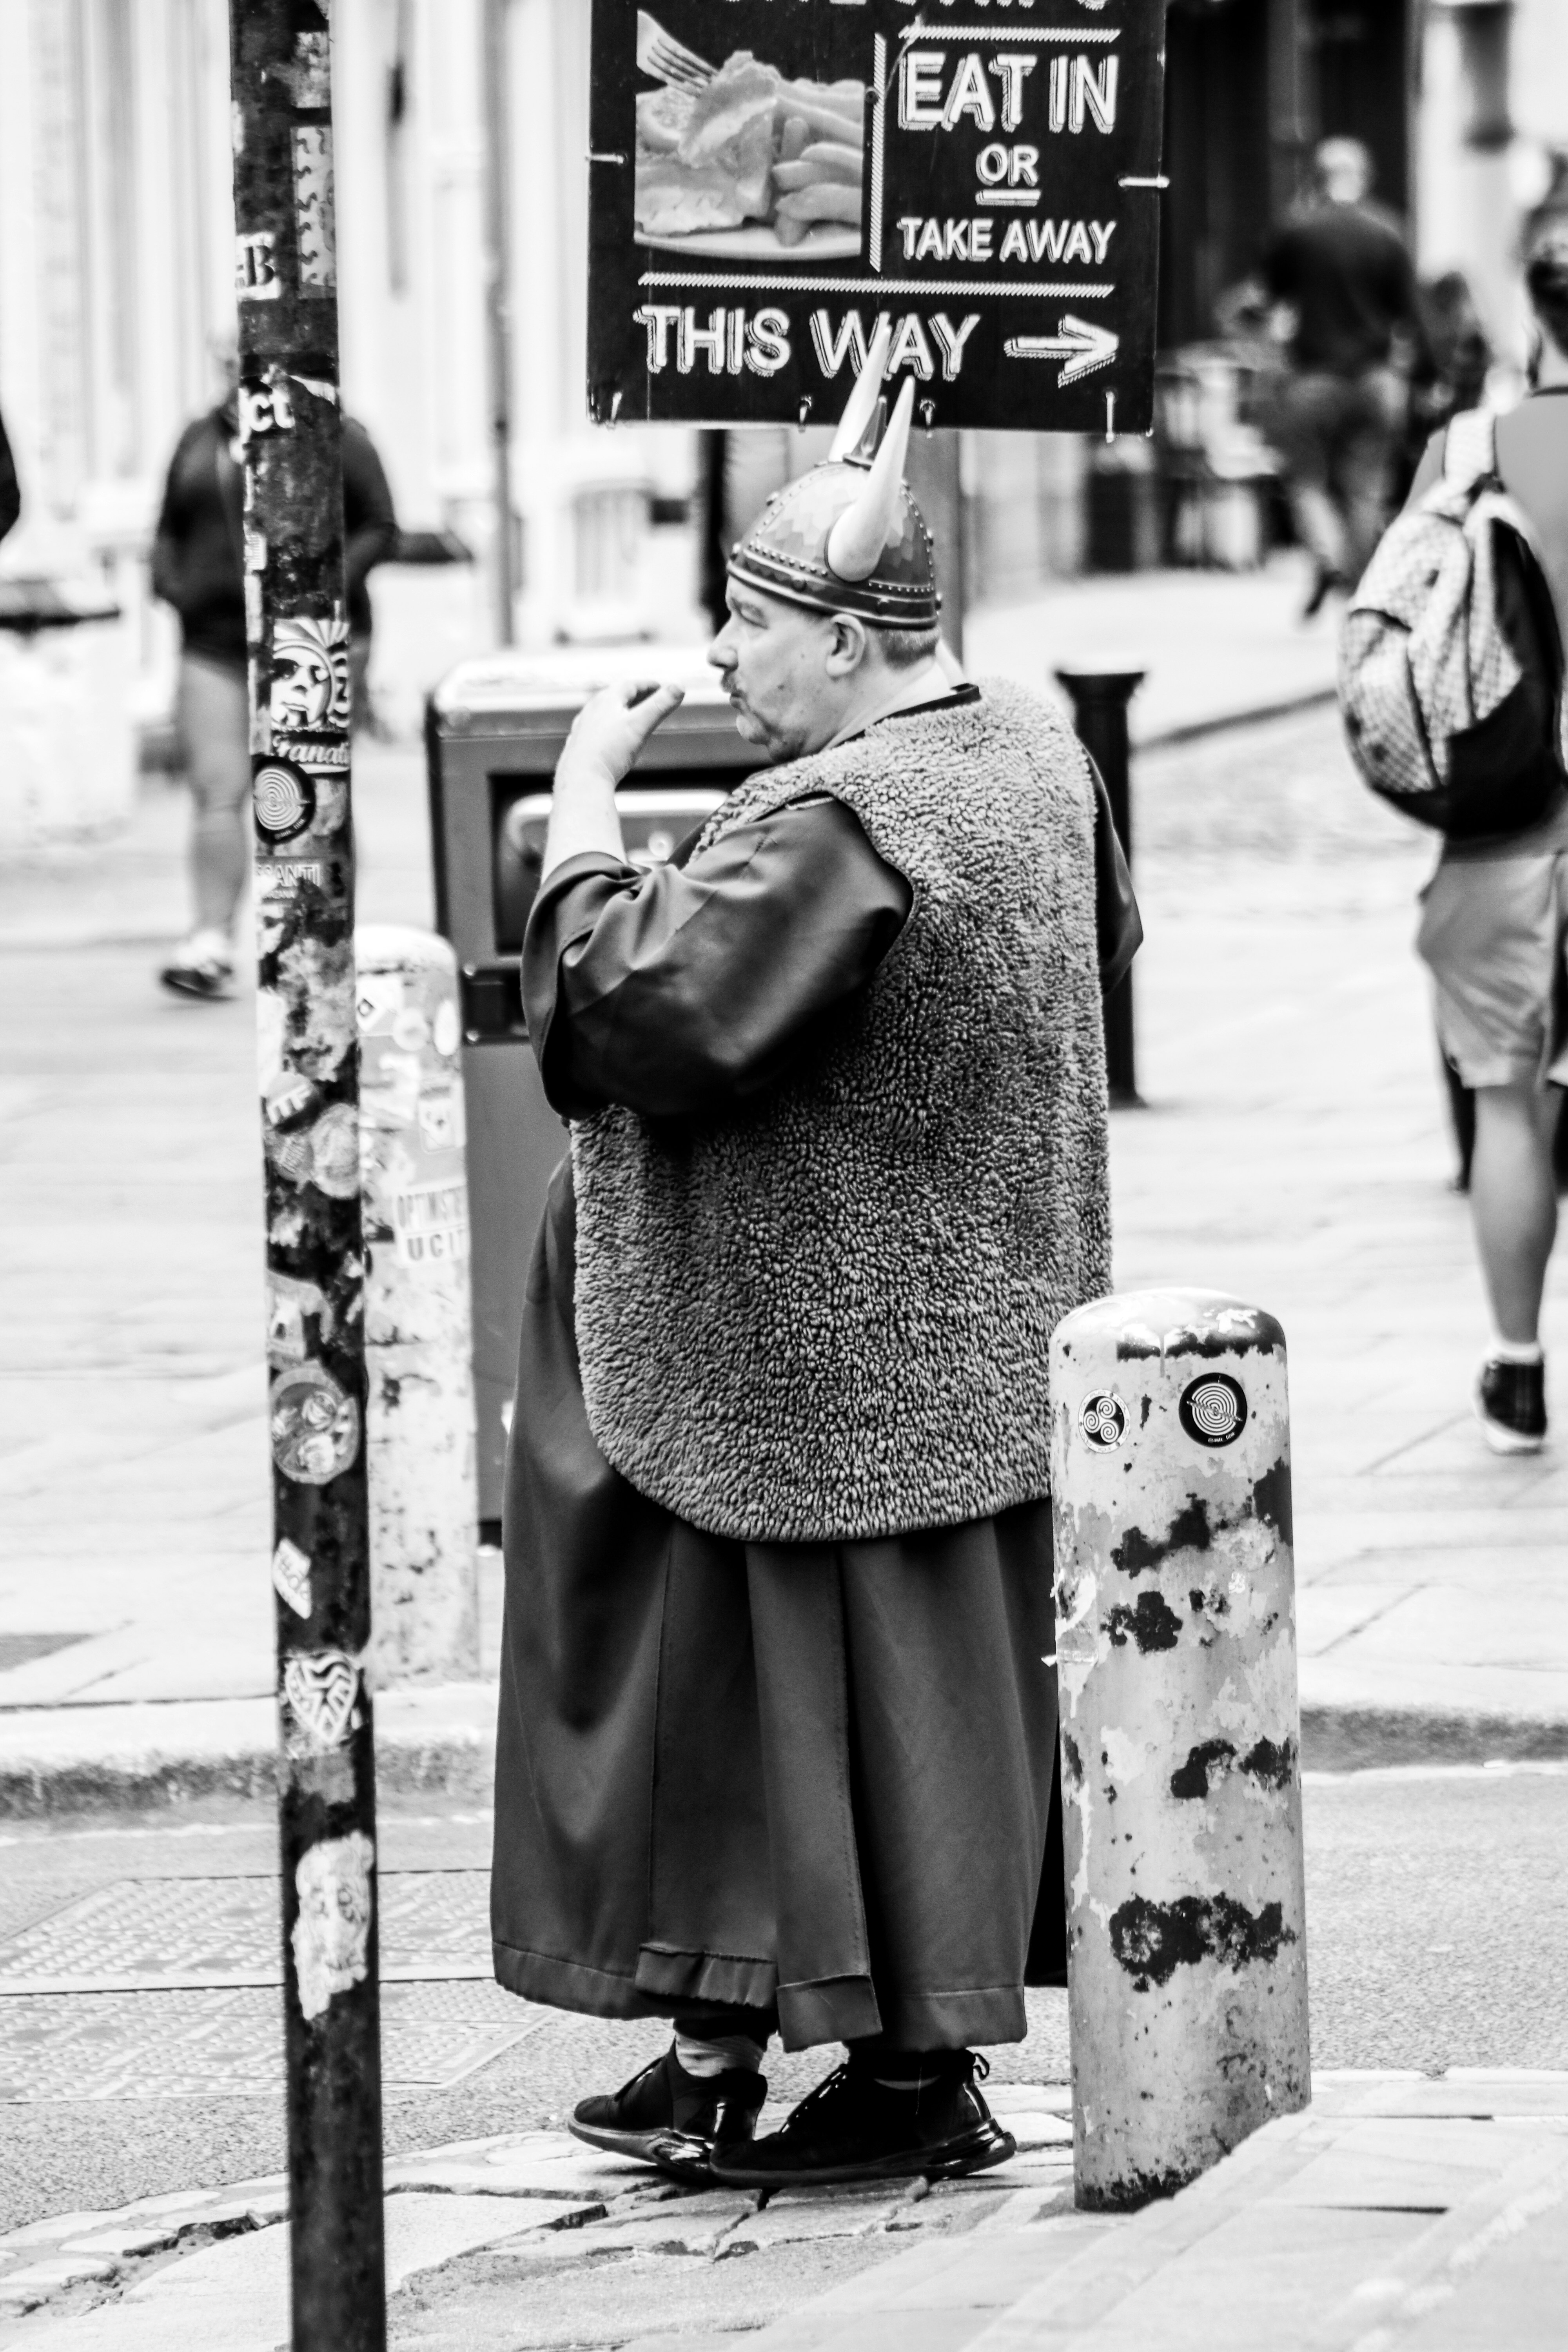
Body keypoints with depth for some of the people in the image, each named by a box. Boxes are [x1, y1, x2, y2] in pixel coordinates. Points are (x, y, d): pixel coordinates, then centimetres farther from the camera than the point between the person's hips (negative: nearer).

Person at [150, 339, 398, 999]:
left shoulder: (337, 438, 1)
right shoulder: (200, 441, 15)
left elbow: (380, 529, 0)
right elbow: (169, 530, 22)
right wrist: (168, 580, 1)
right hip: (214, 640, 3)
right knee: (217, 791, -8)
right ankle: (211, 943, -12)